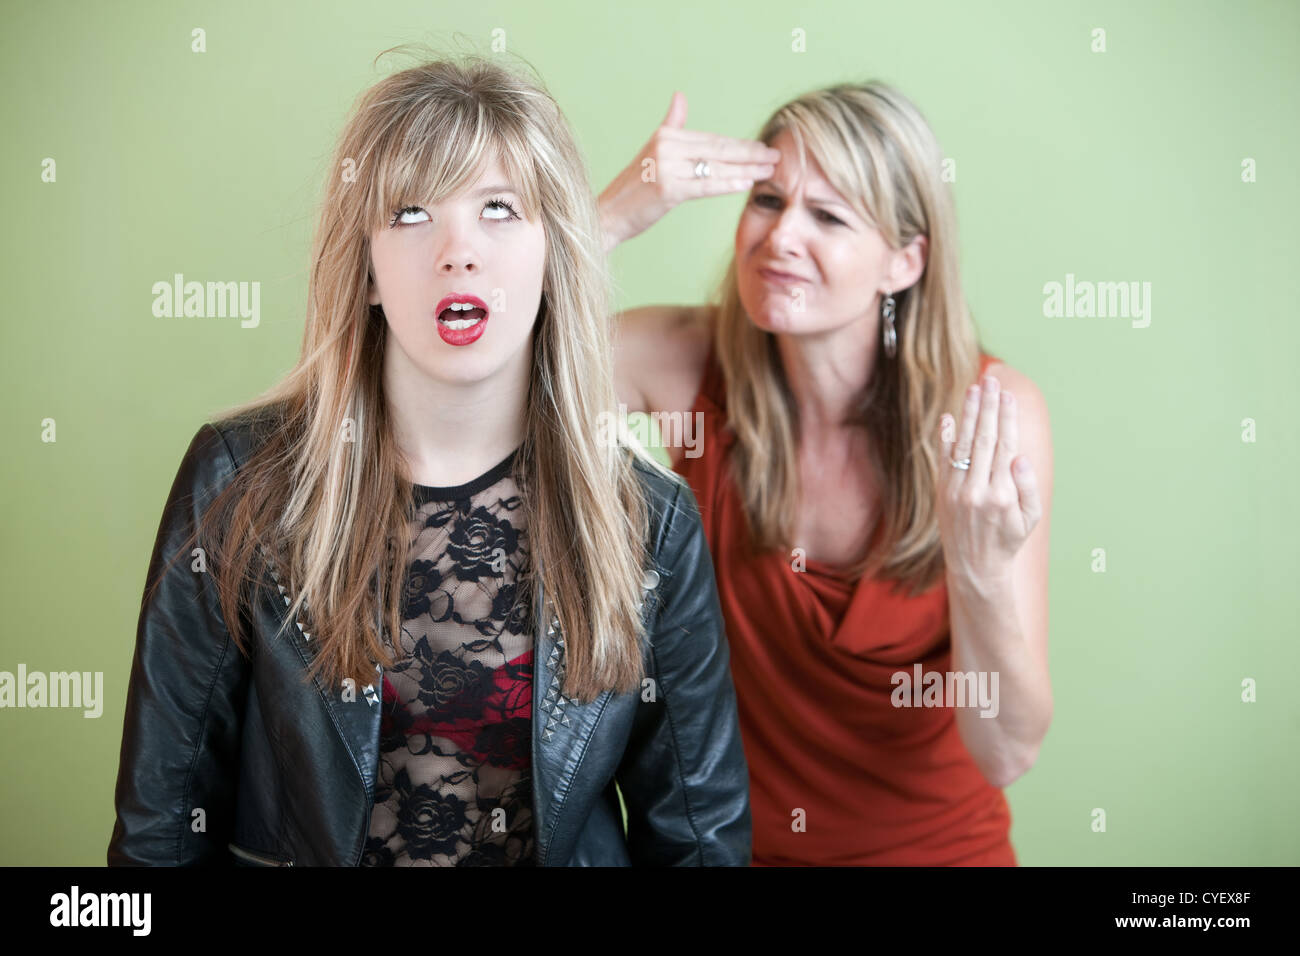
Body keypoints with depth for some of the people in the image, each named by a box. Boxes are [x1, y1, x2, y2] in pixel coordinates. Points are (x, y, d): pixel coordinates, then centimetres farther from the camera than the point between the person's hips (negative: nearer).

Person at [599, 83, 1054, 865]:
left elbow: (1008, 754, -15)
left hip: (936, 844, -1)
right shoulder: (694, 364, -10)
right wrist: (613, 214, -25)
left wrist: (982, 573, -31)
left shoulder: (990, 414, -15)